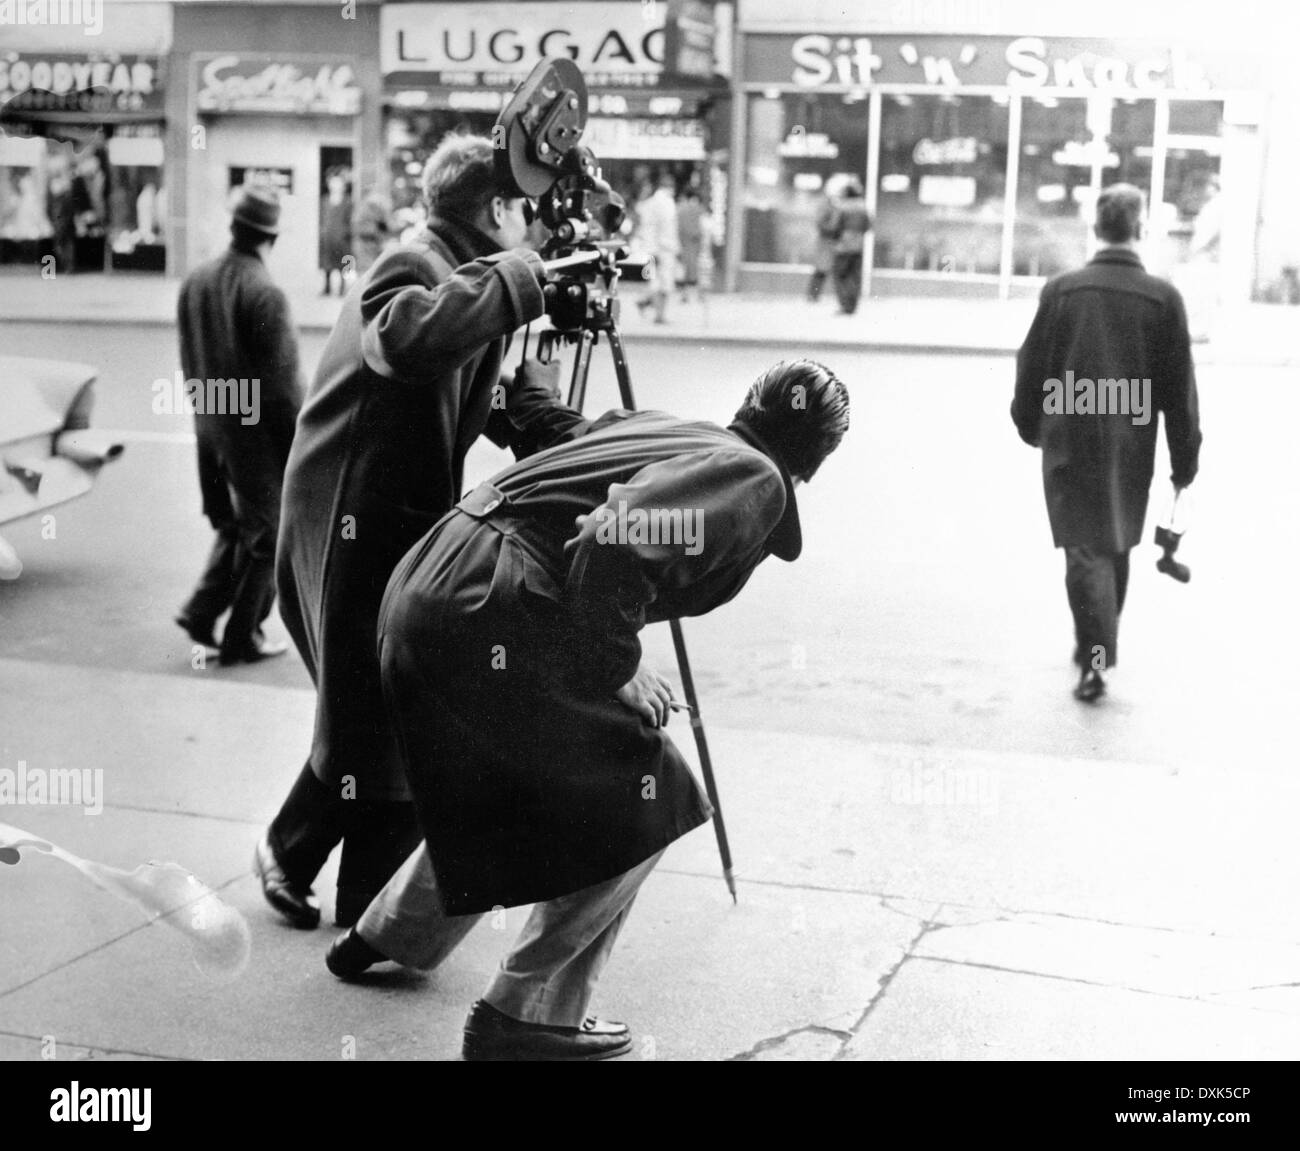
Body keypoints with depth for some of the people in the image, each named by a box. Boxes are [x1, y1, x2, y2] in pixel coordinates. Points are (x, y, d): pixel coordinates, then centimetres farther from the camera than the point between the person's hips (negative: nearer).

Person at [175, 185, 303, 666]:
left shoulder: (194, 282, 2)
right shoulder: (265, 295, -22)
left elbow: (188, 360, 11)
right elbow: (282, 380, -19)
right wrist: (300, 441, -9)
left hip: (209, 424, 7)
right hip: (256, 431, -7)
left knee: (233, 526, 24)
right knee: (266, 535, 8)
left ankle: (202, 610, 17)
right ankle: (242, 638, 15)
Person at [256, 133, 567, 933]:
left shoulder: (481, 283, 12)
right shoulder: (413, 267, -16)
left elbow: (514, 415, 12)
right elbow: (407, 337, -41)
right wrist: (524, 273, -31)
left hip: (417, 530, 9)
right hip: (353, 530, -9)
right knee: (366, 725, -1)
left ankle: (375, 914, 24)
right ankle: (289, 854, 24)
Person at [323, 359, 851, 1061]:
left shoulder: (657, 426, 17)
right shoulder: (755, 483, -6)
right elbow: (612, 549, -21)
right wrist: (618, 674, -10)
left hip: (421, 583, 9)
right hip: (491, 616, -9)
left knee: (507, 784, 31)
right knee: (635, 801, 4)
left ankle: (383, 937, 50)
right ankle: (526, 1016, 11)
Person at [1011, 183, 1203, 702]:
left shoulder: (1062, 290, -6)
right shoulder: (1163, 298, -6)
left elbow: (1031, 368, 1)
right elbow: (1179, 386, -3)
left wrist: (1030, 424, 18)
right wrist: (1185, 459, 5)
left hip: (1070, 444, -1)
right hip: (1131, 446, 1)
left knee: (1085, 549, 3)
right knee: (1117, 545, 20)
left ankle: (1096, 656, -11)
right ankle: (1098, 643, 35)